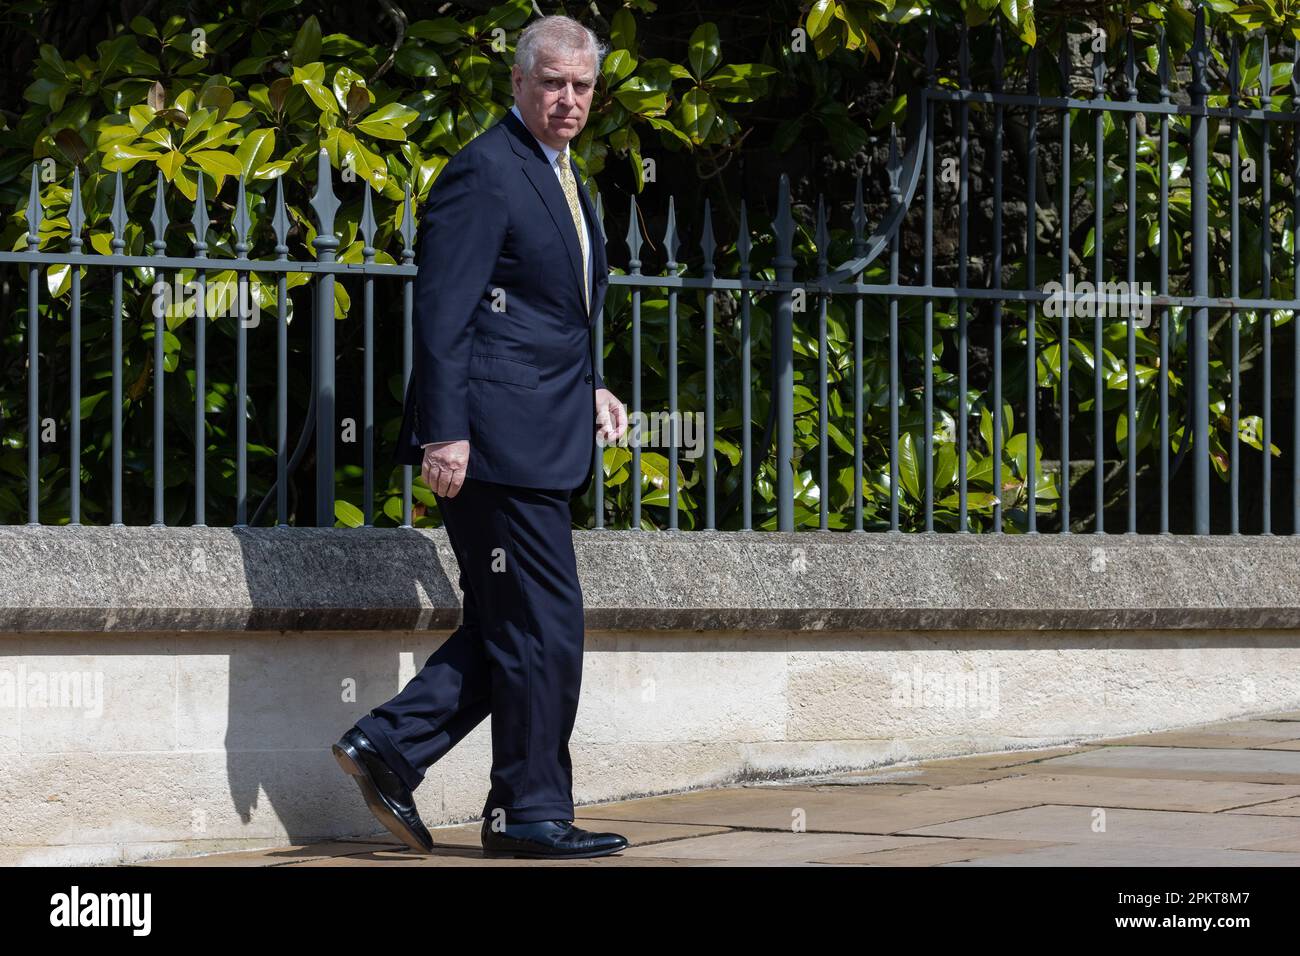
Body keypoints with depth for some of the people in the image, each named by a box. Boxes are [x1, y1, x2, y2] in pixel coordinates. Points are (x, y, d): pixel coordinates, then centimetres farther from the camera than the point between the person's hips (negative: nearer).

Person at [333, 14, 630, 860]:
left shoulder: (567, 182, 20)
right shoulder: (485, 171, -10)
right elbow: (443, 312, -16)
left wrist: (590, 388, 16)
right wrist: (443, 431, -21)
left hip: (546, 439, 10)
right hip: (499, 438, -10)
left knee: (506, 628, 10)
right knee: (543, 628, -6)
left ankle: (390, 744, 13)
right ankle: (532, 812, 1)